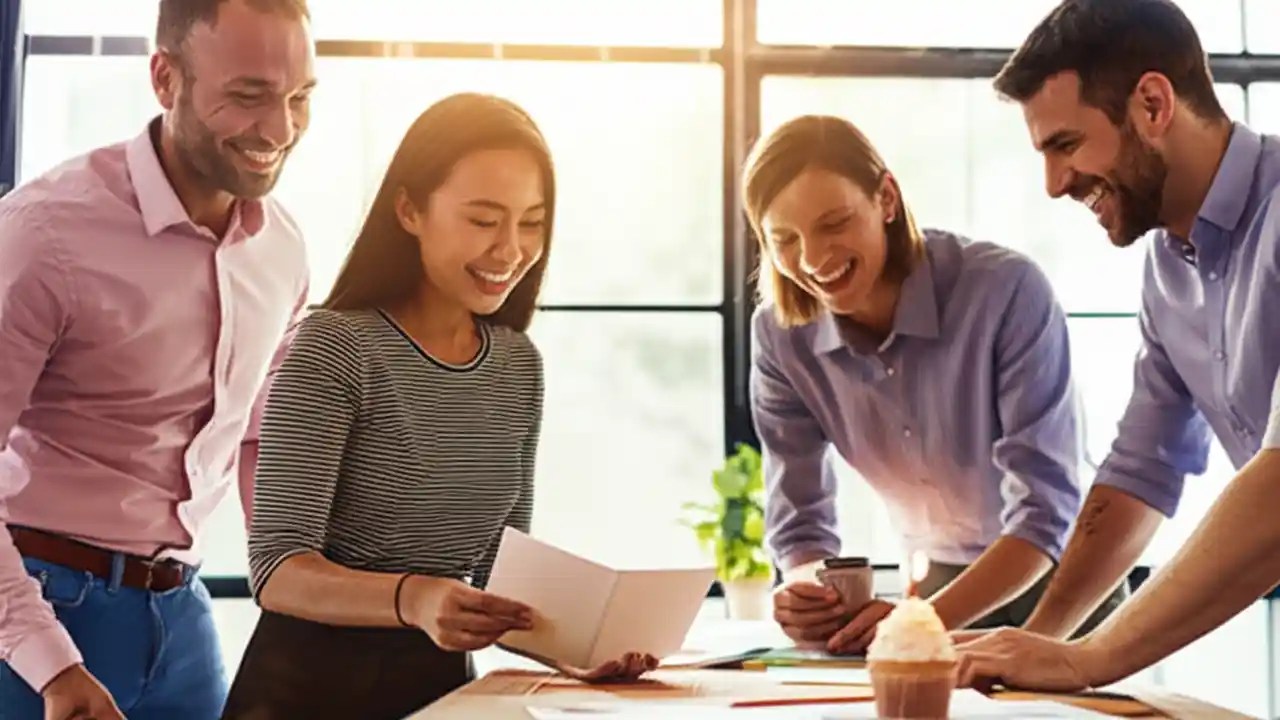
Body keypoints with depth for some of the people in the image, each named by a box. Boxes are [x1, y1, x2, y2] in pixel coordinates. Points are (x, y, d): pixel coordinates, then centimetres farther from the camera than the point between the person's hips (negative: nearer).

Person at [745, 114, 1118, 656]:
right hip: (939, 585, 4)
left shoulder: (1007, 290, -23)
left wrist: (928, 620, -35)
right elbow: (799, 519, -6)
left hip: (1059, 585, -4)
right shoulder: (781, 337, -10)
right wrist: (808, 598, -28)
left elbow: (1045, 510, -22)